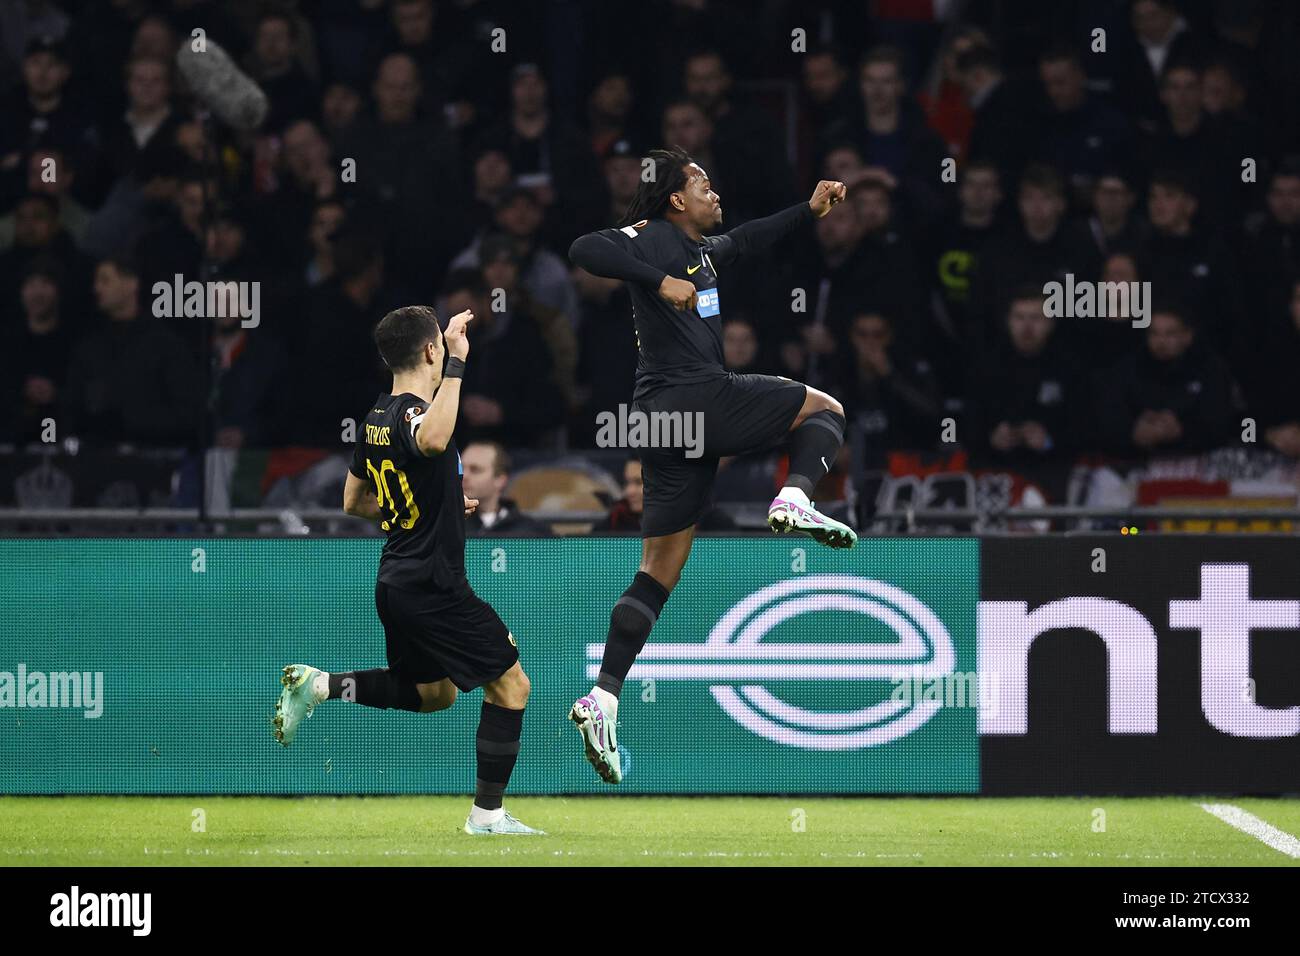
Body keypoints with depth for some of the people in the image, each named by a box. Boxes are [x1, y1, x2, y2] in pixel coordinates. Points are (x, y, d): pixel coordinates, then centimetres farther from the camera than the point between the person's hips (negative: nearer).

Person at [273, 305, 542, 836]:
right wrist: (457, 363, -42)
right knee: (510, 684, 1)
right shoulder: (412, 412, -20)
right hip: (434, 588, -9)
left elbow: (354, 501, 21)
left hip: (396, 584, 9)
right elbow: (432, 440, -47)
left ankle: (320, 685, 13)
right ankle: (487, 812, 2)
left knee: (433, 693, 25)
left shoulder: (377, 418, 8)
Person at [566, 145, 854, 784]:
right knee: (826, 410, 9)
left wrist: (808, 211, 38)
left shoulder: (698, 248, 23)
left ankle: (602, 700, -2)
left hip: (665, 420, 9)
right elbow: (586, 250, -20)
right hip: (696, 397, -9)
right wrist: (661, 282, -27)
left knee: (658, 573, 6)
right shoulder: (658, 239, -4)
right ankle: (794, 499, -16)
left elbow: (745, 241, 42)